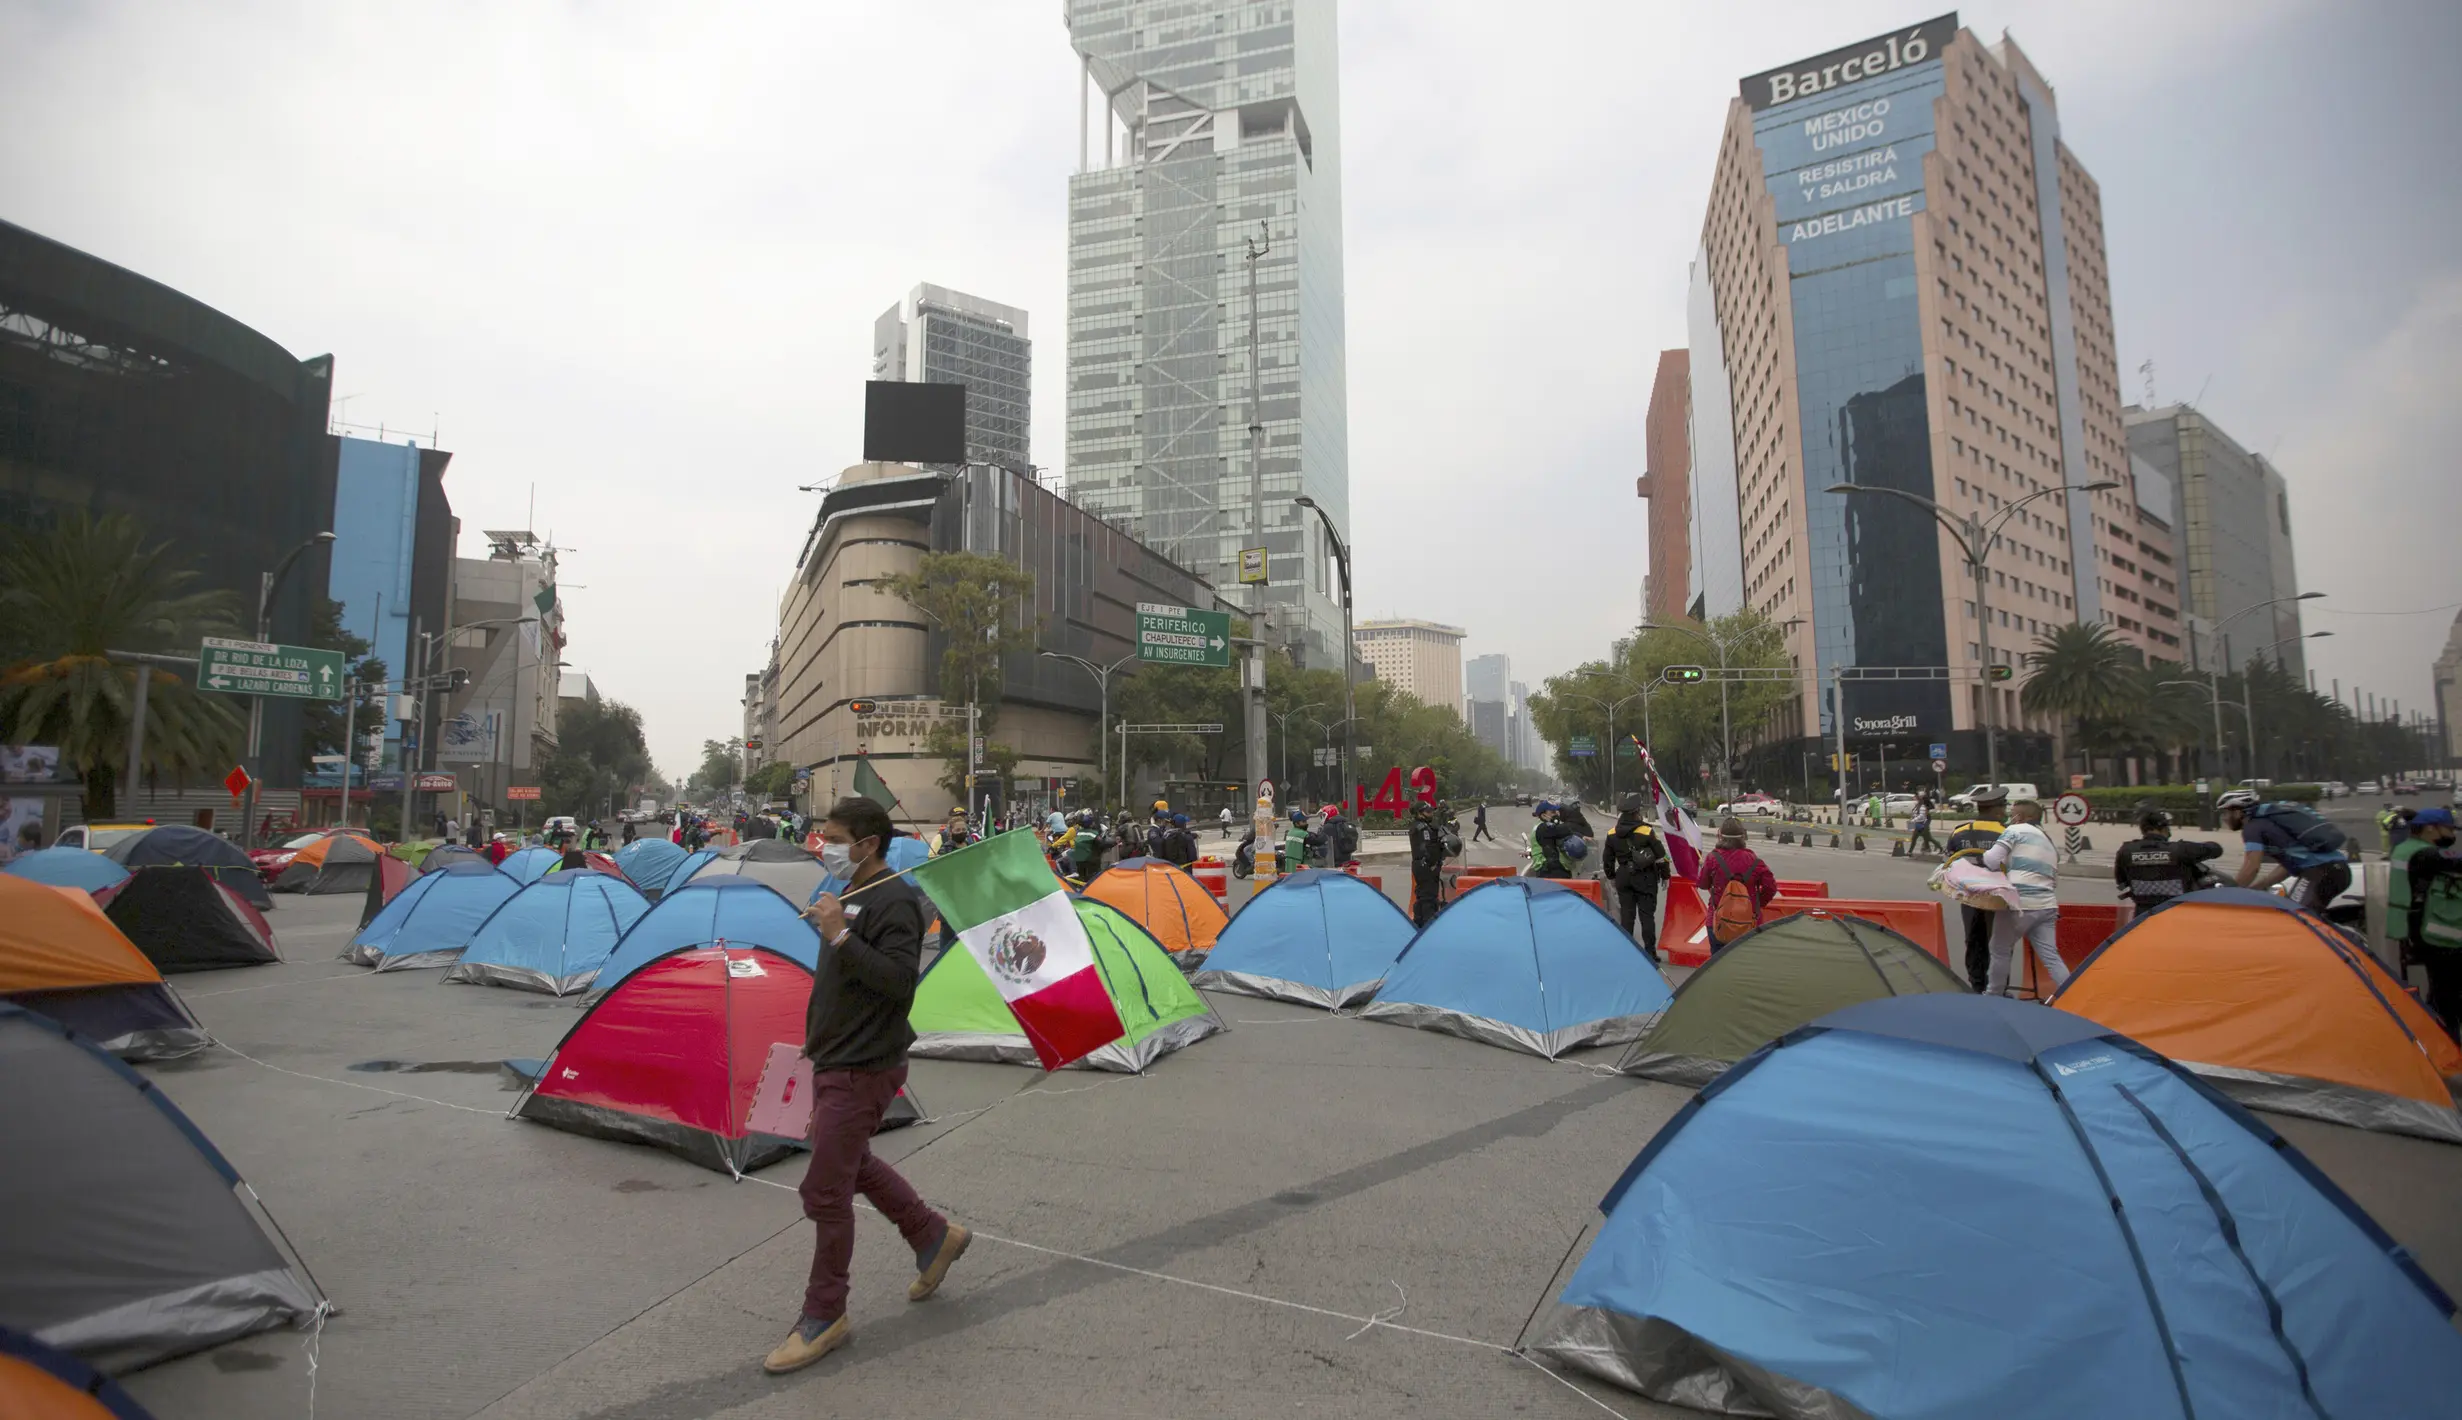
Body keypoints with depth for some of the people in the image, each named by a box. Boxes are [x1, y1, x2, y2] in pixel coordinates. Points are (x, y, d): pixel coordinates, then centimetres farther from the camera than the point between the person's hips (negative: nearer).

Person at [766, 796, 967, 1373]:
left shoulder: (893, 902, -20)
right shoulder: (853, 894, 11)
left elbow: (899, 981, -30)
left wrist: (840, 935, -33)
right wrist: (819, 1040, 24)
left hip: (863, 1069, -10)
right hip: (835, 1062, 10)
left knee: (825, 1191, -2)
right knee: (853, 1165, 22)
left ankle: (824, 1319, 15)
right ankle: (934, 1236, 38)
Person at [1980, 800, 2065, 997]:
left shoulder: (2015, 831, -2)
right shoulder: (2050, 842, 24)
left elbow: (1992, 859, -11)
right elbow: (2055, 880, 29)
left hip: (2020, 904, -7)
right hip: (2046, 906, 7)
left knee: (2001, 951, 8)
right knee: (2051, 957, 5)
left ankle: (1992, 995, 17)